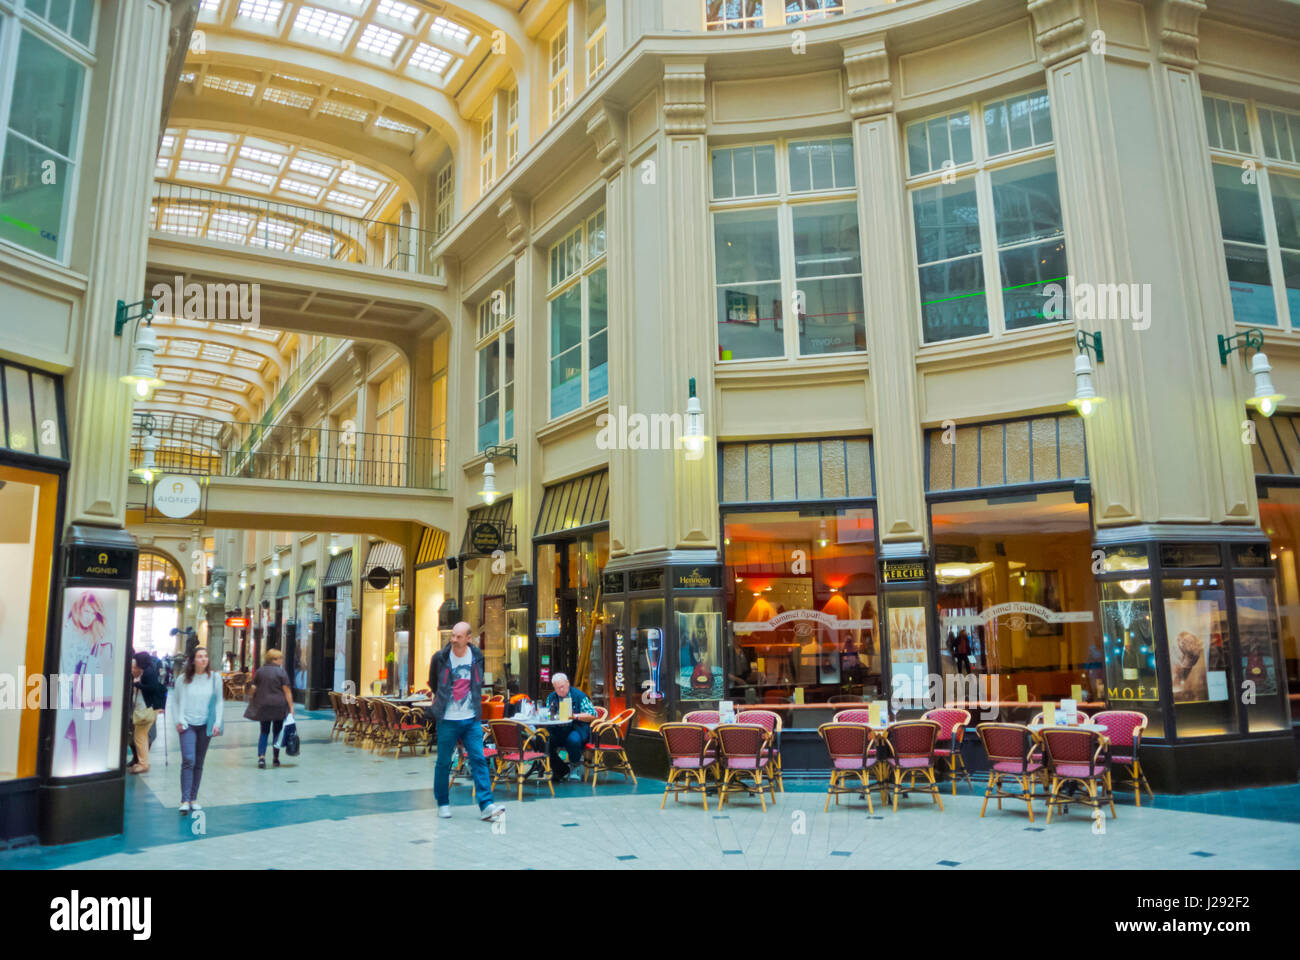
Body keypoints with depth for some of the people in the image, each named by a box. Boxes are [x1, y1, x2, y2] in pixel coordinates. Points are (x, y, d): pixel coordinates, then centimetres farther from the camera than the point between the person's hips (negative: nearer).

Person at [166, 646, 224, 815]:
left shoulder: (215, 678, 2)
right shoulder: (183, 679, 0)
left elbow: (219, 701, 6)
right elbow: (174, 700, 10)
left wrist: (217, 723, -1)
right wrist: (178, 720, 1)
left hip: (206, 725, 2)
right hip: (187, 725, -2)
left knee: (199, 763, 9)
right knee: (188, 761, -13)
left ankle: (194, 798, 19)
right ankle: (185, 800, -10)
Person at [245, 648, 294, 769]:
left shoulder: (259, 671, 6)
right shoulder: (281, 672, -6)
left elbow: (254, 688, 7)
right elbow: (287, 691, -9)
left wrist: (253, 703, 20)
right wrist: (291, 706, -6)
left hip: (262, 705, 3)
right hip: (279, 706, -3)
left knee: (264, 731, 10)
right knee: (277, 731, 8)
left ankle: (261, 757, -4)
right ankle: (275, 759, 12)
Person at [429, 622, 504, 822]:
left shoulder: (477, 657, 2)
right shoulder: (440, 658, -4)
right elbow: (433, 684, 14)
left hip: (471, 719, 1)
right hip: (447, 720, -1)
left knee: (479, 760, -4)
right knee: (443, 762, 6)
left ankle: (486, 805, -6)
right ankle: (442, 803, 23)